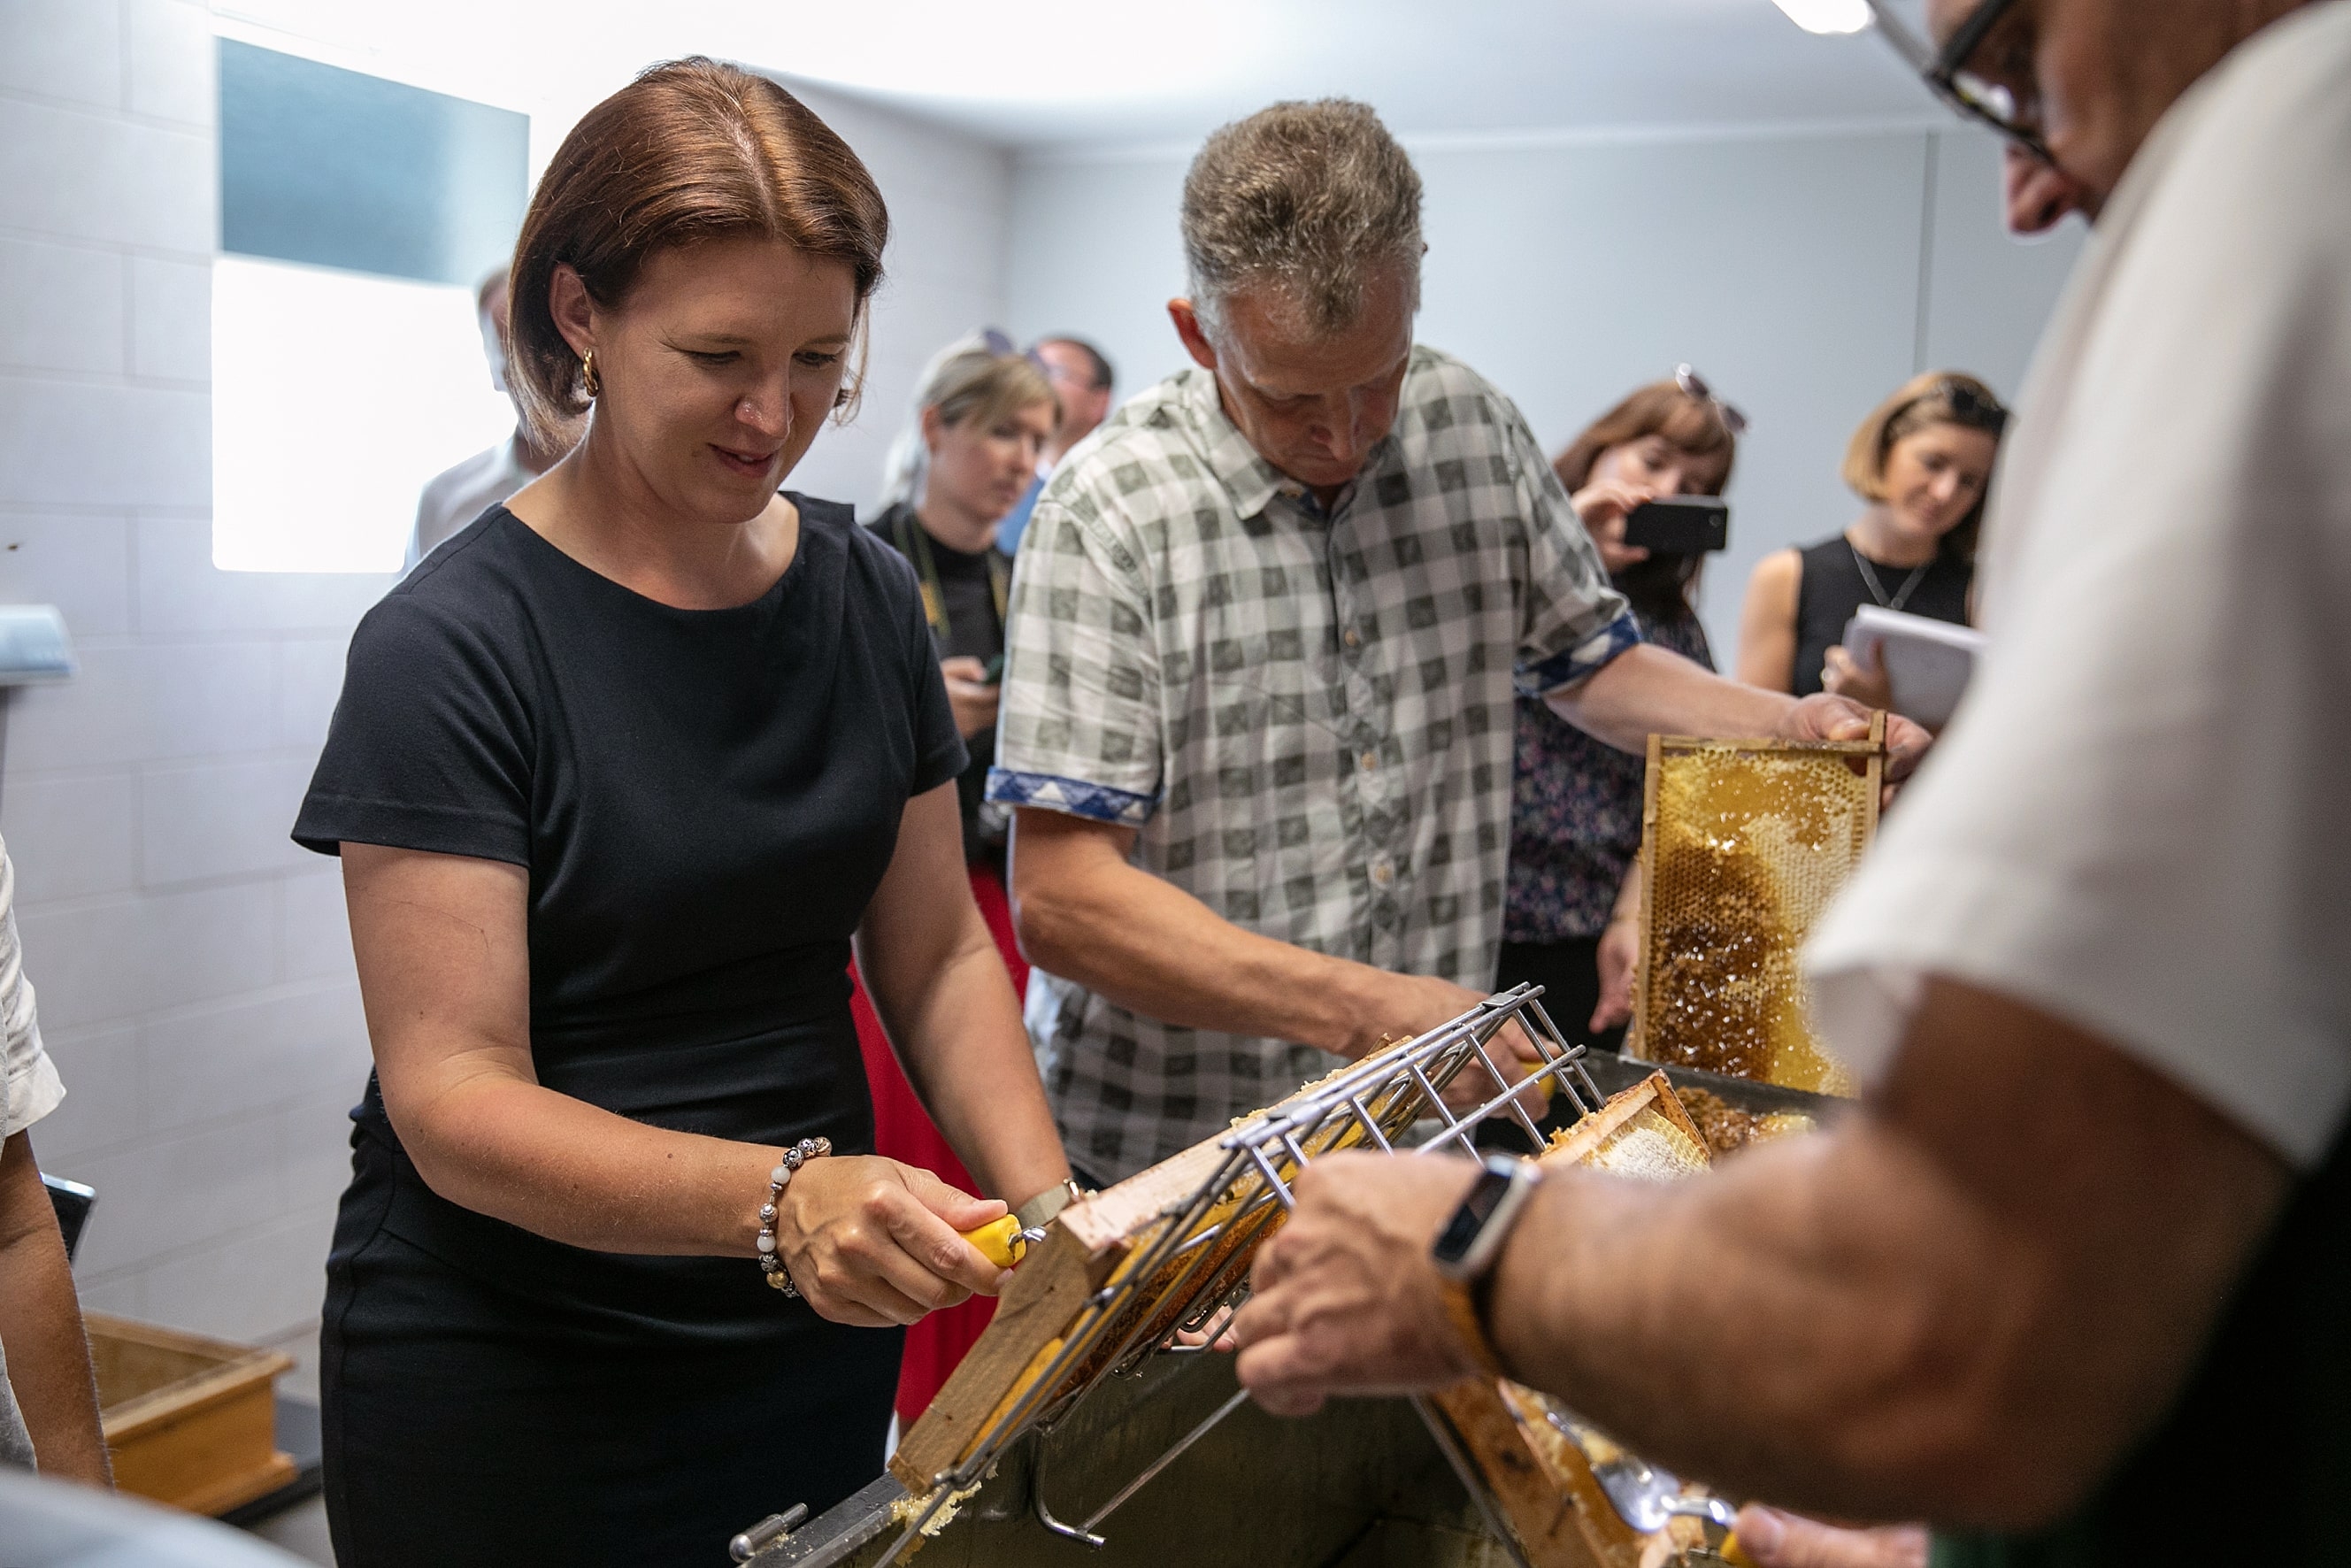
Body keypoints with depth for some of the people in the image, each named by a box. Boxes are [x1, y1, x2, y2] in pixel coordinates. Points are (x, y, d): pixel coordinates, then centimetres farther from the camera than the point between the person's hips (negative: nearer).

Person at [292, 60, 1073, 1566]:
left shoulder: (867, 594, 0)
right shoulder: (451, 645, -16)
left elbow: (939, 958, 4)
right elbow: (453, 1101, -21)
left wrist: (1053, 1215, -11)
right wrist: (779, 1196, -36)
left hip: (817, 1339, 5)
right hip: (508, 1371, -4)